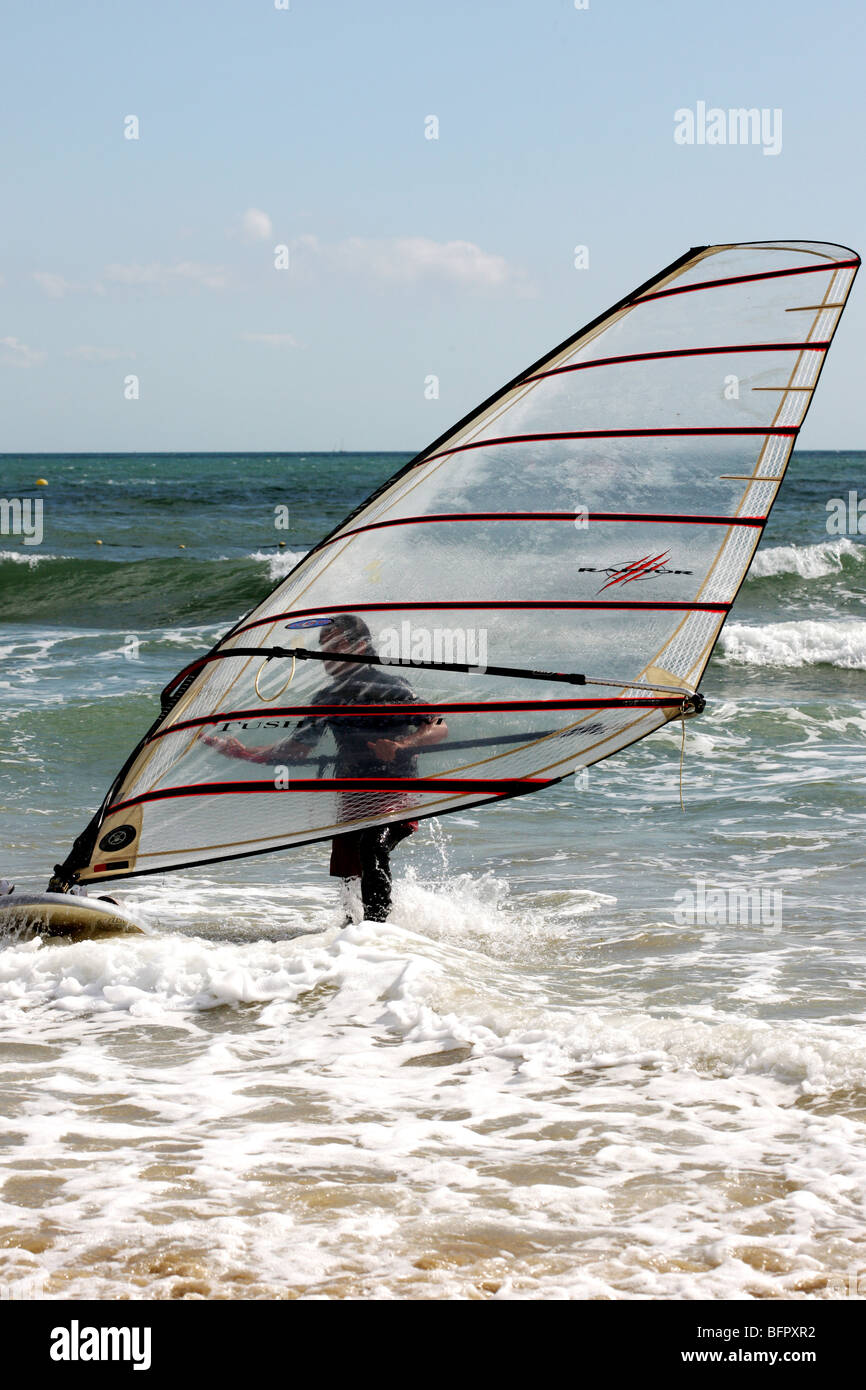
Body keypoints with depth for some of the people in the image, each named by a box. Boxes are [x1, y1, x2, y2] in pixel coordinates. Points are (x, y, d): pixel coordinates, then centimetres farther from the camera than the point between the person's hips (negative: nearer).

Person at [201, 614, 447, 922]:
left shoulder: (387, 685, -6)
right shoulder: (328, 698, 15)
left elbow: (439, 728, -11)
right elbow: (297, 749, 21)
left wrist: (401, 746, -29)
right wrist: (244, 753, 10)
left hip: (394, 787, -7)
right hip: (351, 798, 7)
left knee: (371, 845, -31)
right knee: (347, 878, 3)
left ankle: (376, 925, -30)